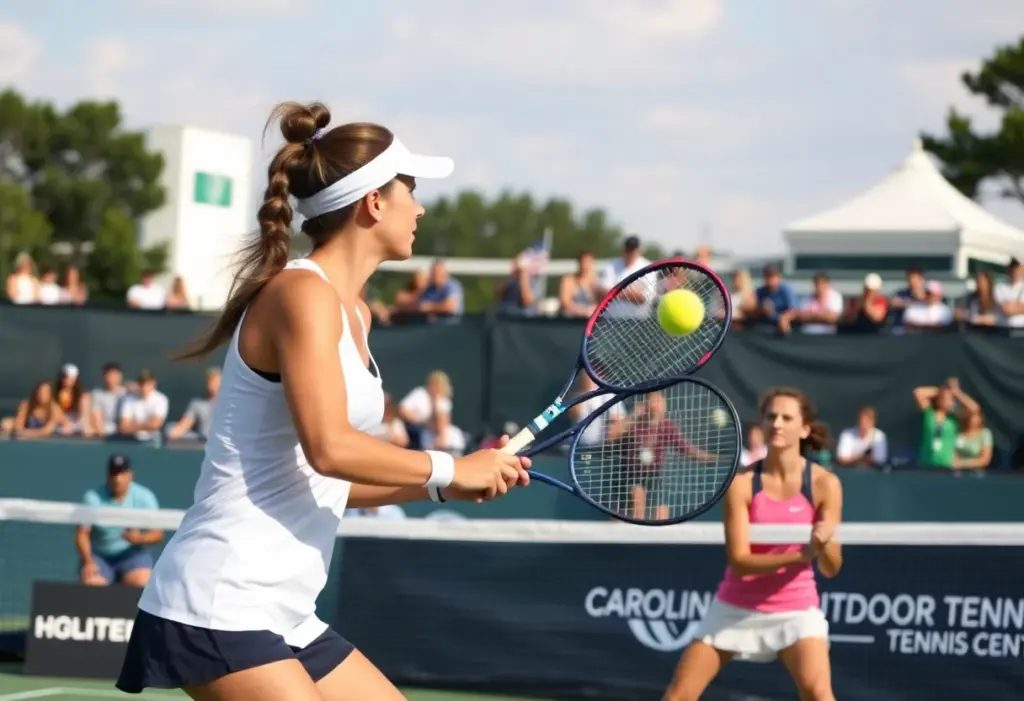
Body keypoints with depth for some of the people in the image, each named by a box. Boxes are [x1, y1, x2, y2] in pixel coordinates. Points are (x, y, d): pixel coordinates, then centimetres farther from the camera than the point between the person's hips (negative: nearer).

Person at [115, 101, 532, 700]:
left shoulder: (353, 311, 15)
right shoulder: (302, 292, -13)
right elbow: (328, 447, -25)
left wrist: (448, 487, 8)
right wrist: (449, 468, -13)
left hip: (285, 621, 10)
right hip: (218, 611, -10)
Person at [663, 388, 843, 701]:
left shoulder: (824, 484, -10)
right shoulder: (741, 482, -10)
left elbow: (831, 568, -10)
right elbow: (739, 561, -17)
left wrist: (824, 544, -35)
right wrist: (799, 556, -32)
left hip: (796, 609, -1)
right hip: (736, 607, 1)